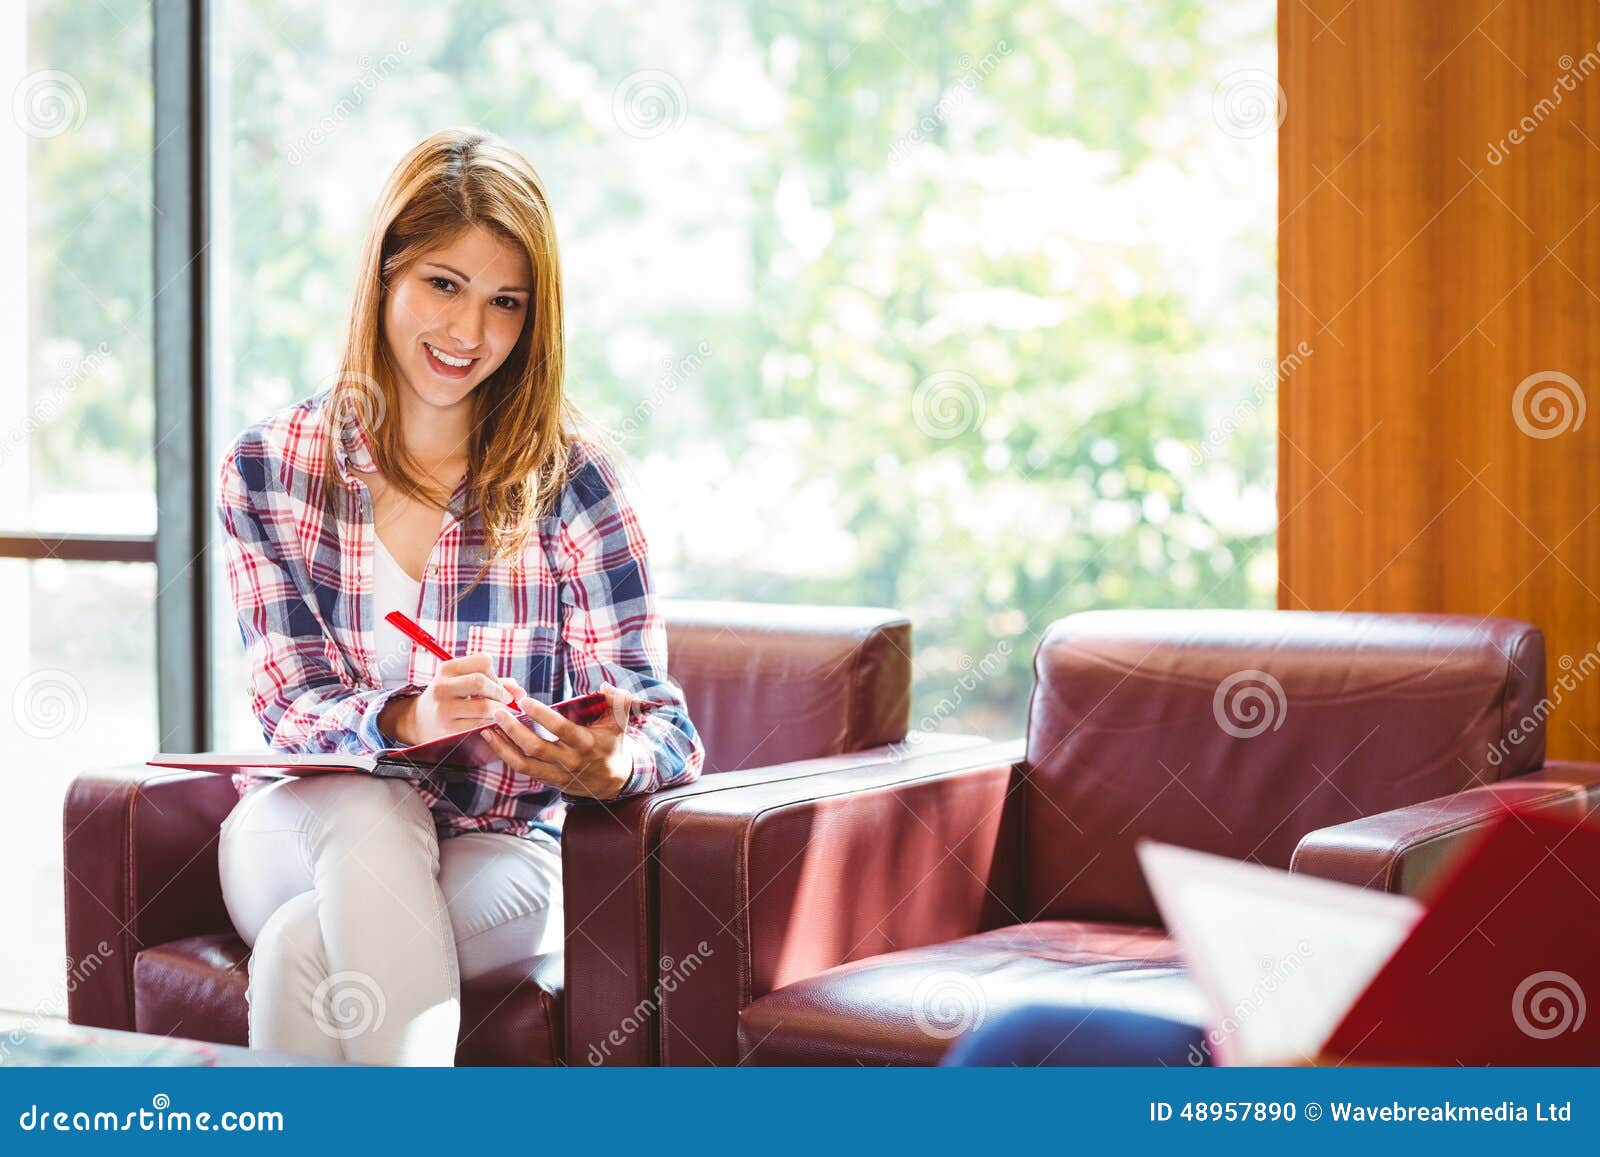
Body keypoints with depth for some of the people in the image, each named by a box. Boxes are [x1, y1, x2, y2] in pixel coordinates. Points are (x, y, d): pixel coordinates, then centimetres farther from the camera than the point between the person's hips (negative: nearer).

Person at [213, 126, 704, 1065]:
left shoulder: (566, 474, -3)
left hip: (498, 855, -2)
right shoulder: (270, 469, 2)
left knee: (303, 948, -32)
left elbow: (662, 719, -7)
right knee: (368, 810, -34)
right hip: (303, 835, 2)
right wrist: (407, 720, -30)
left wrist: (609, 766, -32)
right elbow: (292, 708, -6)